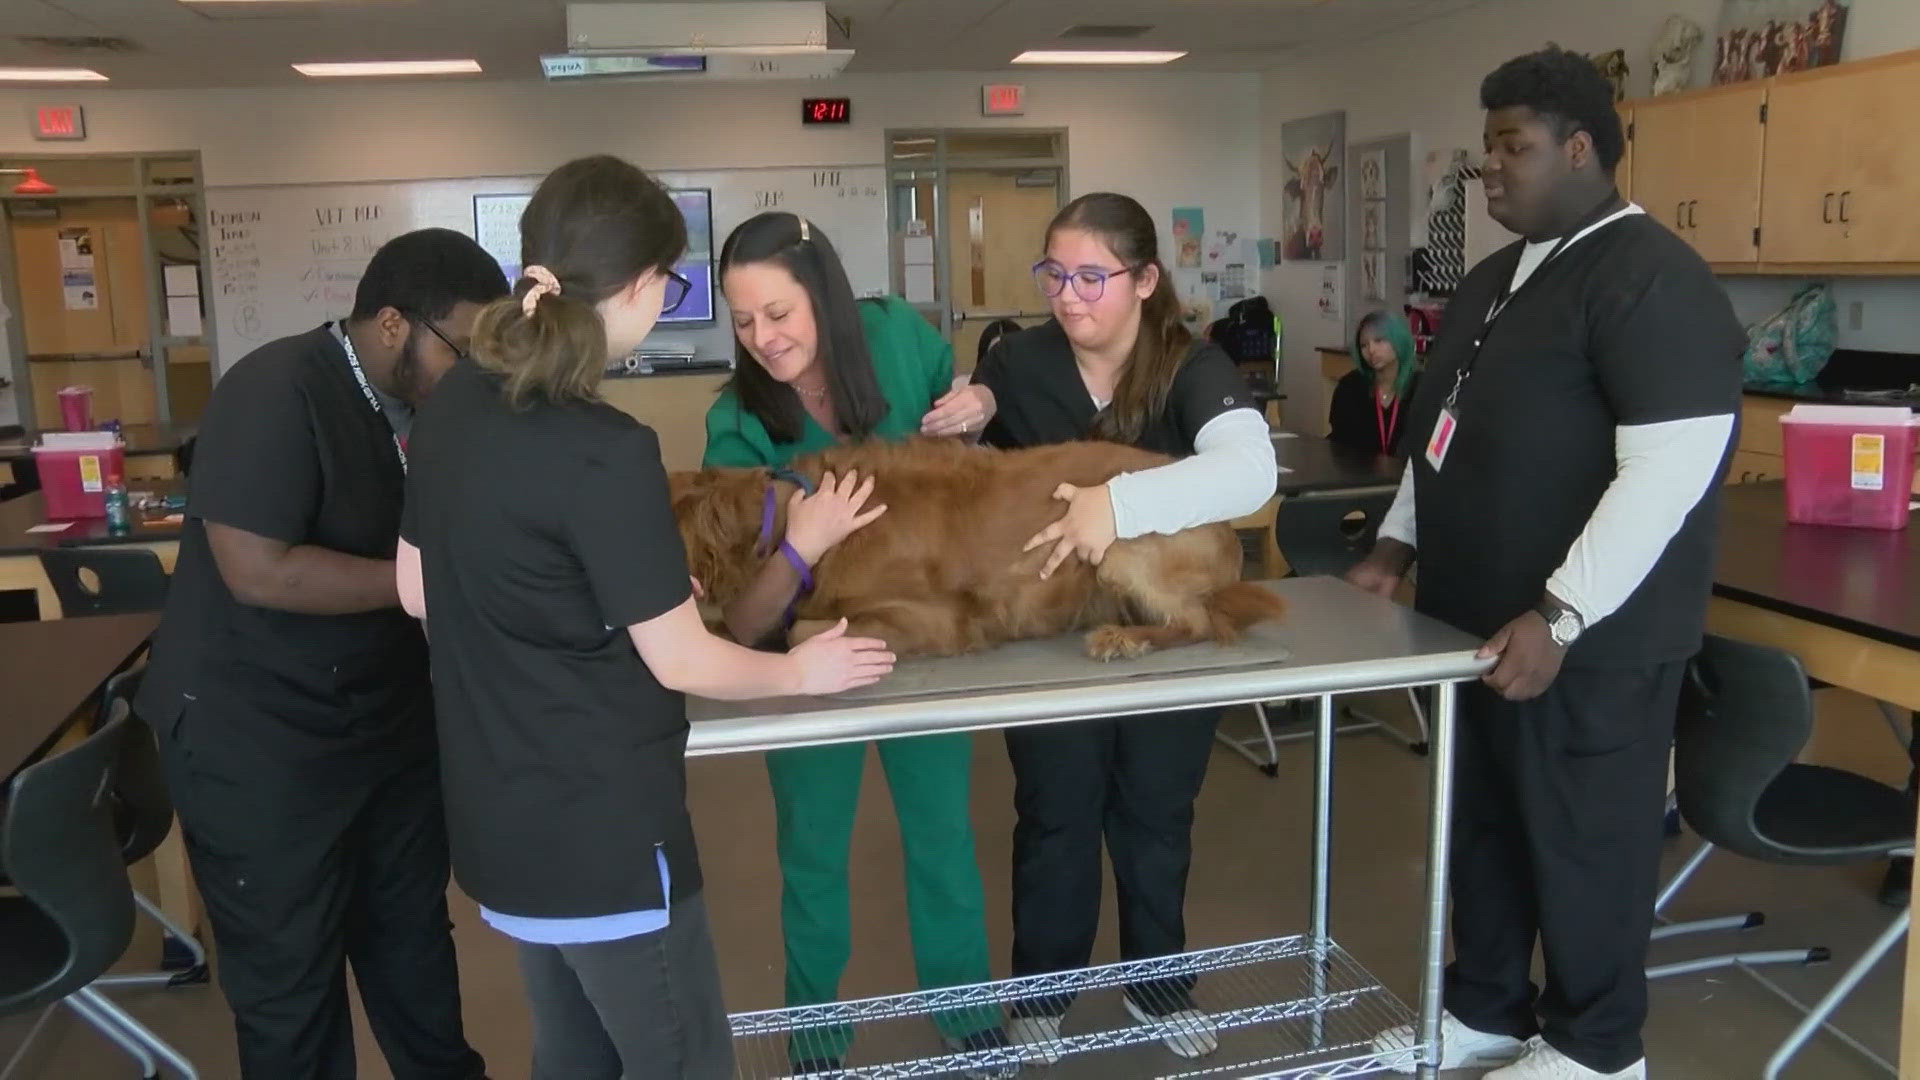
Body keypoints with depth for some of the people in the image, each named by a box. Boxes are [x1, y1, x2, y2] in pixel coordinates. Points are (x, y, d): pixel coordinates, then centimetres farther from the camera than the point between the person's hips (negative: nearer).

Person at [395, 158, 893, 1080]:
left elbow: (421, 593, 11)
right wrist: (802, 670, 1)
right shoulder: (604, 451, -24)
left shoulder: (454, 404, 0)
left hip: (500, 817, 8)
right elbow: (681, 662, -17)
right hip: (601, 831, -8)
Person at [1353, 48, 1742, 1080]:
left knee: (1582, 840, 7)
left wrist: (1559, 618, -26)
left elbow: (1669, 470, -23)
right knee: (1483, 822, 18)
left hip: (1583, 638, -9)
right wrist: (1397, 542, 13)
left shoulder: (1651, 280, -16)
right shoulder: (1496, 277, 13)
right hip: (1479, 620, 9)